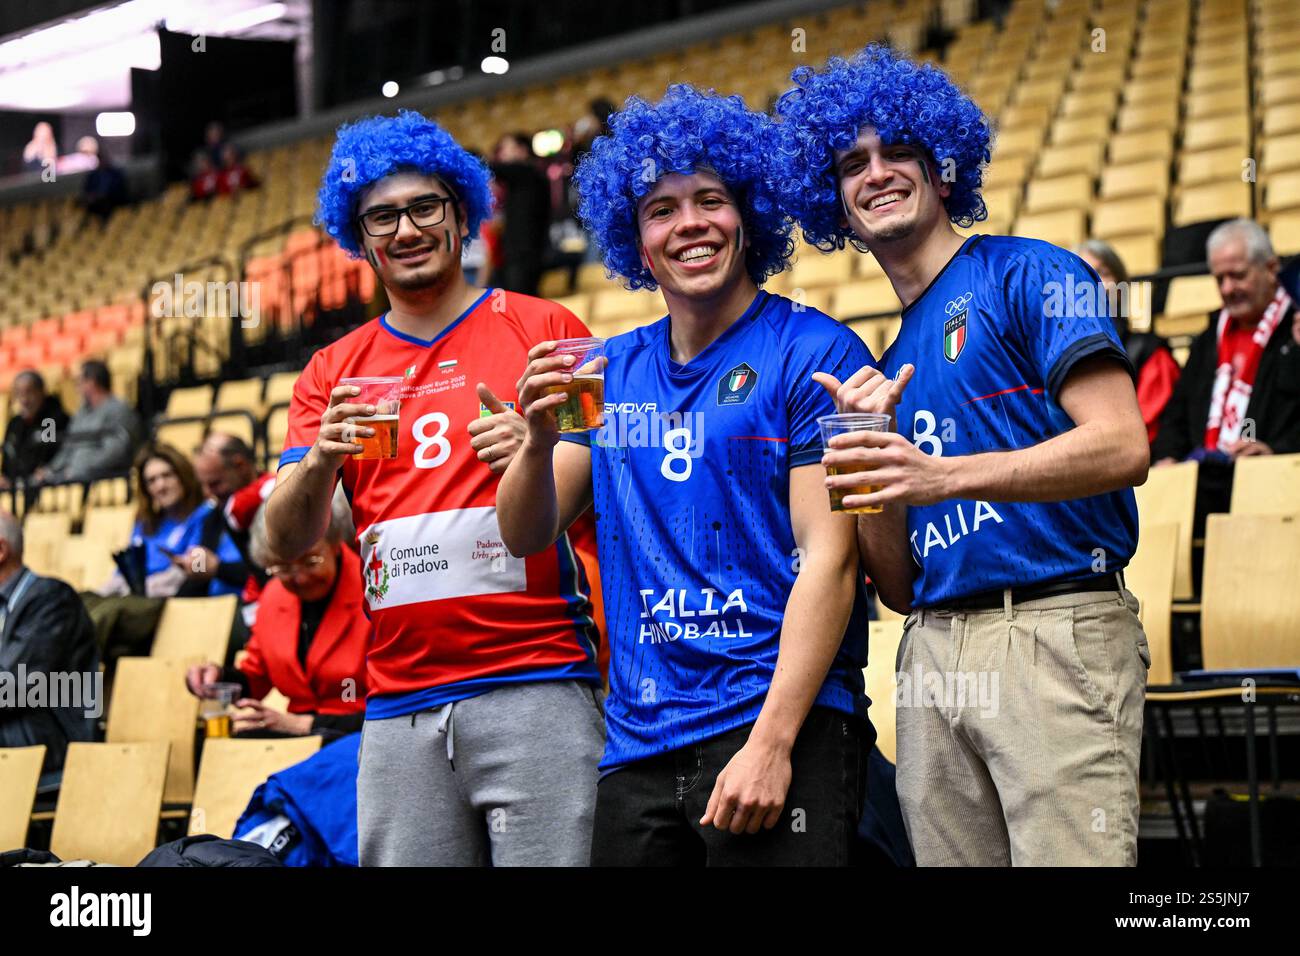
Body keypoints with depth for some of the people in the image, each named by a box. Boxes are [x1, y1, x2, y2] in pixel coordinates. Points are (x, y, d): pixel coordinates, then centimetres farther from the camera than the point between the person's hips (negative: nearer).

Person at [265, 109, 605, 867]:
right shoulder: (333, 373, 15)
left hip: (537, 684, -3)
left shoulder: (541, 330, 7)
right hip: (398, 707, 3)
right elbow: (287, 542, 7)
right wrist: (320, 462, -13)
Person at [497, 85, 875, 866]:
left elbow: (829, 559, -10)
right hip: (638, 743, 5)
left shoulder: (813, 351, -3)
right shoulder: (611, 370, 12)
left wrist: (772, 742, -18)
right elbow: (526, 536, 11)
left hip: (779, 722, -5)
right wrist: (540, 438, -10)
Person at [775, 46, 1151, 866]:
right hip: (935, 651, 6)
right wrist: (869, 445, 1)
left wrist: (944, 476, -20)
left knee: (1070, 855, -14)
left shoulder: (1028, 275, 3)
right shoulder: (889, 364, 21)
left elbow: (1123, 448, -11)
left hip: (1058, 630, -6)